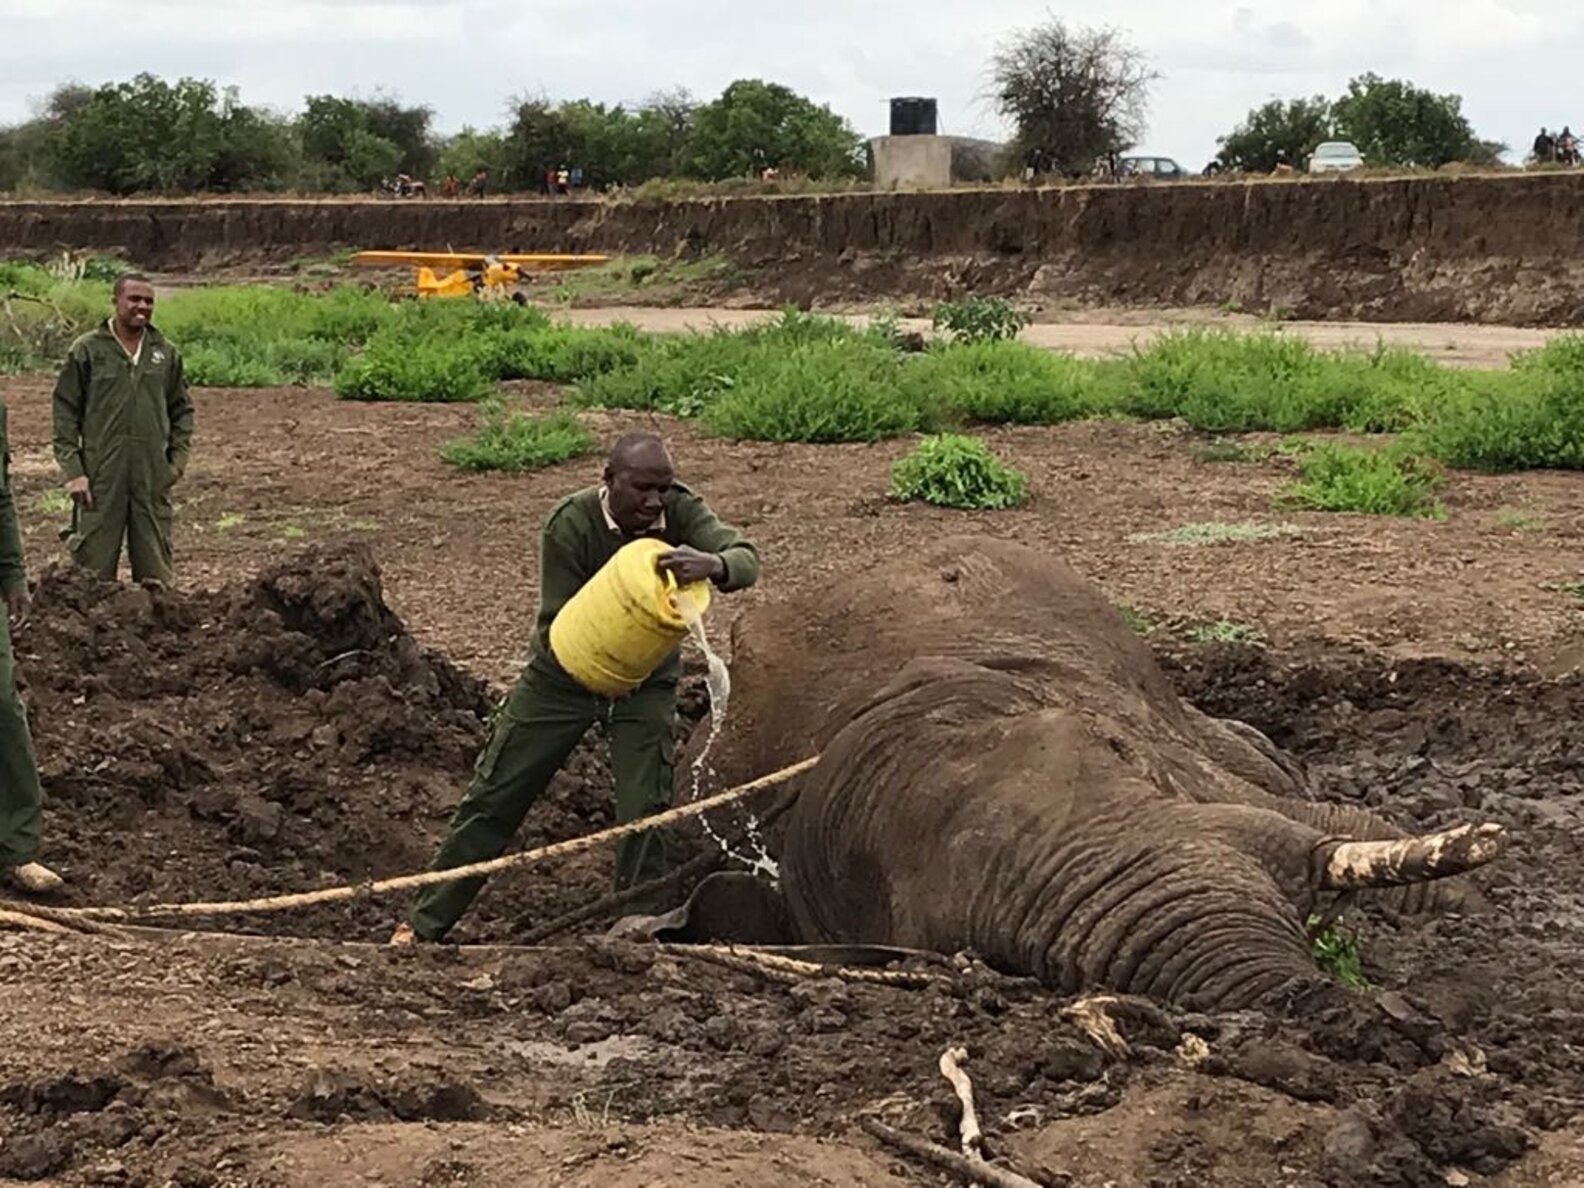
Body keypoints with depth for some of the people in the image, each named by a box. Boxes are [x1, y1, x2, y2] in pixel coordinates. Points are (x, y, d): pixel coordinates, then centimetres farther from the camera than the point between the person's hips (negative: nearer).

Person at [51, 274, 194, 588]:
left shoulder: (165, 353, 10)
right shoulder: (87, 351, 0)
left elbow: (182, 409, 18)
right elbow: (65, 412, -1)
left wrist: (179, 457, 5)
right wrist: (72, 470, -8)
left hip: (153, 475, 3)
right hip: (101, 476, -3)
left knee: (155, 564, 7)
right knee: (95, 564, -1)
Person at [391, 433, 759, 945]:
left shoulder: (682, 512, -18)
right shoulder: (570, 524, -25)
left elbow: (746, 559, -33)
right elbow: (558, 626, -23)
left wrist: (713, 564, -56)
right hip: (563, 672, -1)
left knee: (646, 811, -10)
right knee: (494, 798, 3)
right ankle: (426, 923, 15)